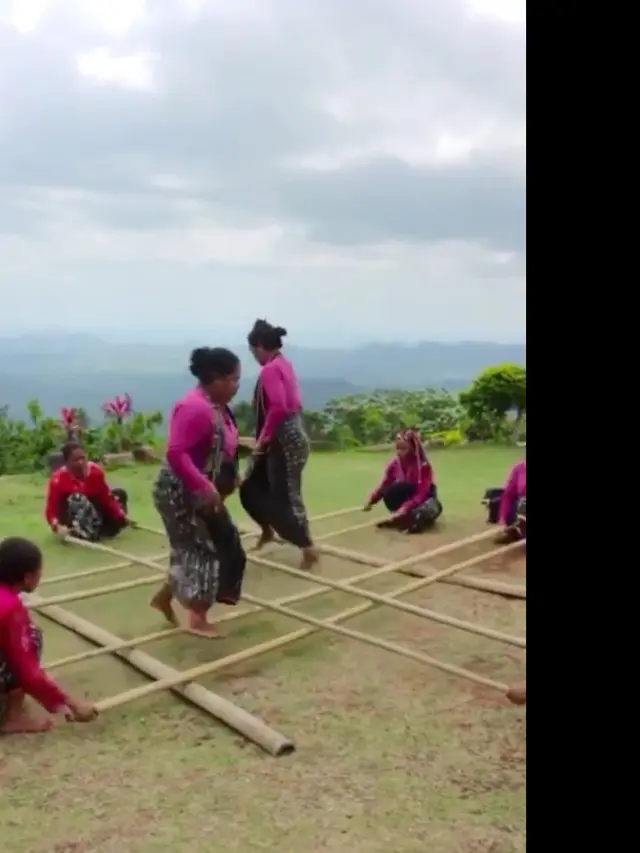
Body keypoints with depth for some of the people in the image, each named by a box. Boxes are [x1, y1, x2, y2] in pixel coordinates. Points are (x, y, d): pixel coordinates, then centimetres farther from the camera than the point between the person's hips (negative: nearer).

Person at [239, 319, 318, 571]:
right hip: (288, 437, 10)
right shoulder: (285, 364, 11)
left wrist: (263, 438, -18)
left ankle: (308, 549, 2)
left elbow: (278, 407, -30)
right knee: (250, 488, 20)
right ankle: (268, 531, 36)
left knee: (284, 497, -3)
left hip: (284, 441, -10)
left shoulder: (269, 370, -17)